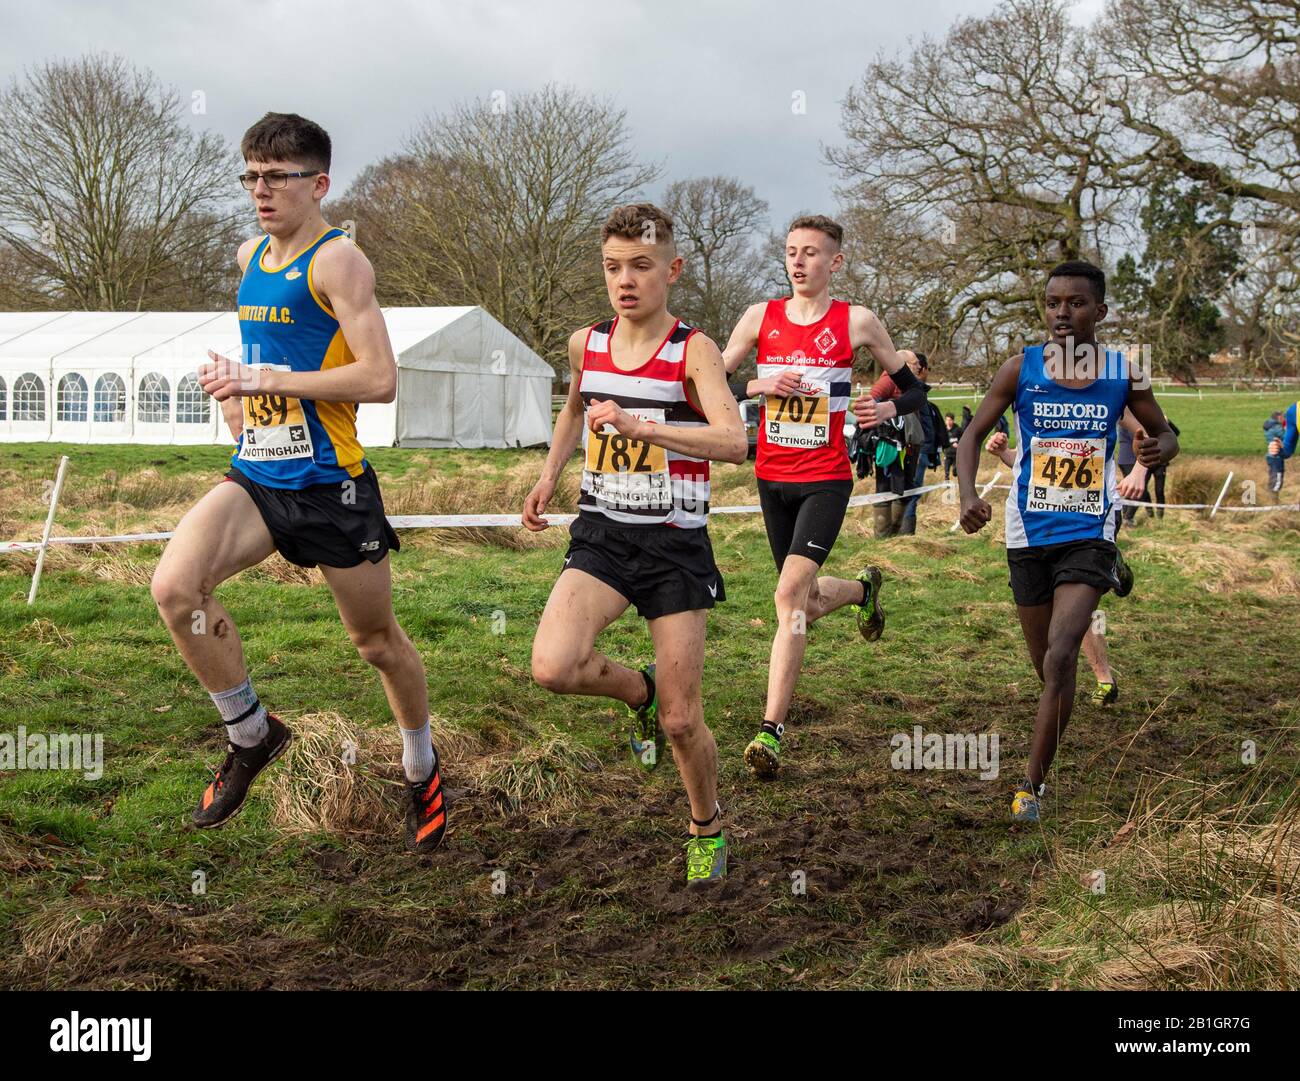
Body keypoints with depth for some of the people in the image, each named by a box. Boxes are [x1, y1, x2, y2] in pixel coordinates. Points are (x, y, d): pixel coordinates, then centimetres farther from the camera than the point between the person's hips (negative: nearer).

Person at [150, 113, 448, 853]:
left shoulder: (338, 259, -12)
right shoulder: (251, 255, 12)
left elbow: (380, 379, -22)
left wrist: (262, 380, -19)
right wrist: (233, 386, 11)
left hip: (329, 483, -6)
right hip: (255, 477, 6)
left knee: (377, 639, 9)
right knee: (175, 587, -17)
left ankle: (423, 772, 34)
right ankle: (252, 735, 5)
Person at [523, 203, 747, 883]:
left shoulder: (693, 351, -11)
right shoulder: (585, 345, 4)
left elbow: (733, 441, -27)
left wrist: (641, 426, -36)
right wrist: (548, 477, 19)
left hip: (676, 545, -3)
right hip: (602, 535, 3)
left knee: (681, 723, 1)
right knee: (552, 668, -23)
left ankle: (707, 824, 32)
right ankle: (639, 691, 11)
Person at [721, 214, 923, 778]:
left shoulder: (856, 322, -2)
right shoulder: (760, 318, 4)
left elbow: (913, 387, 8)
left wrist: (886, 408, -14)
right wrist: (760, 385, -11)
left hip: (825, 480, -4)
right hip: (772, 479, 4)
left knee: (791, 593, -20)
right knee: (803, 600, 16)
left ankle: (770, 730, -17)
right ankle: (864, 588, 52)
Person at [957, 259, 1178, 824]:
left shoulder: (1124, 373, -2)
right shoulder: (1022, 368, -3)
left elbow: (1166, 434, 11)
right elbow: (974, 434, 0)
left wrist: (1158, 449, -14)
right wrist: (969, 494, -17)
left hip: (1089, 535, -1)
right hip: (1029, 536, 2)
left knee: (1059, 659, -16)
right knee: (1049, 666, 12)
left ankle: (1032, 783, -7)